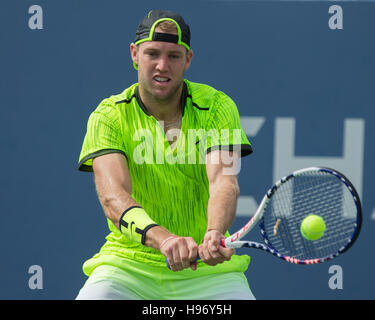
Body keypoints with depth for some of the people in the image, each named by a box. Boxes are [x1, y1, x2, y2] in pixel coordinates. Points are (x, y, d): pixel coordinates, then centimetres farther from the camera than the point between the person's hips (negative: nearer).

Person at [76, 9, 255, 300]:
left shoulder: (216, 107, -4)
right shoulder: (109, 116, -6)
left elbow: (224, 182, -19)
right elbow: (113, 196, -22)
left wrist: (214, 235, -42)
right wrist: (163, 238, -42)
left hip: (208, 268, 1)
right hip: (128, 263, -1)